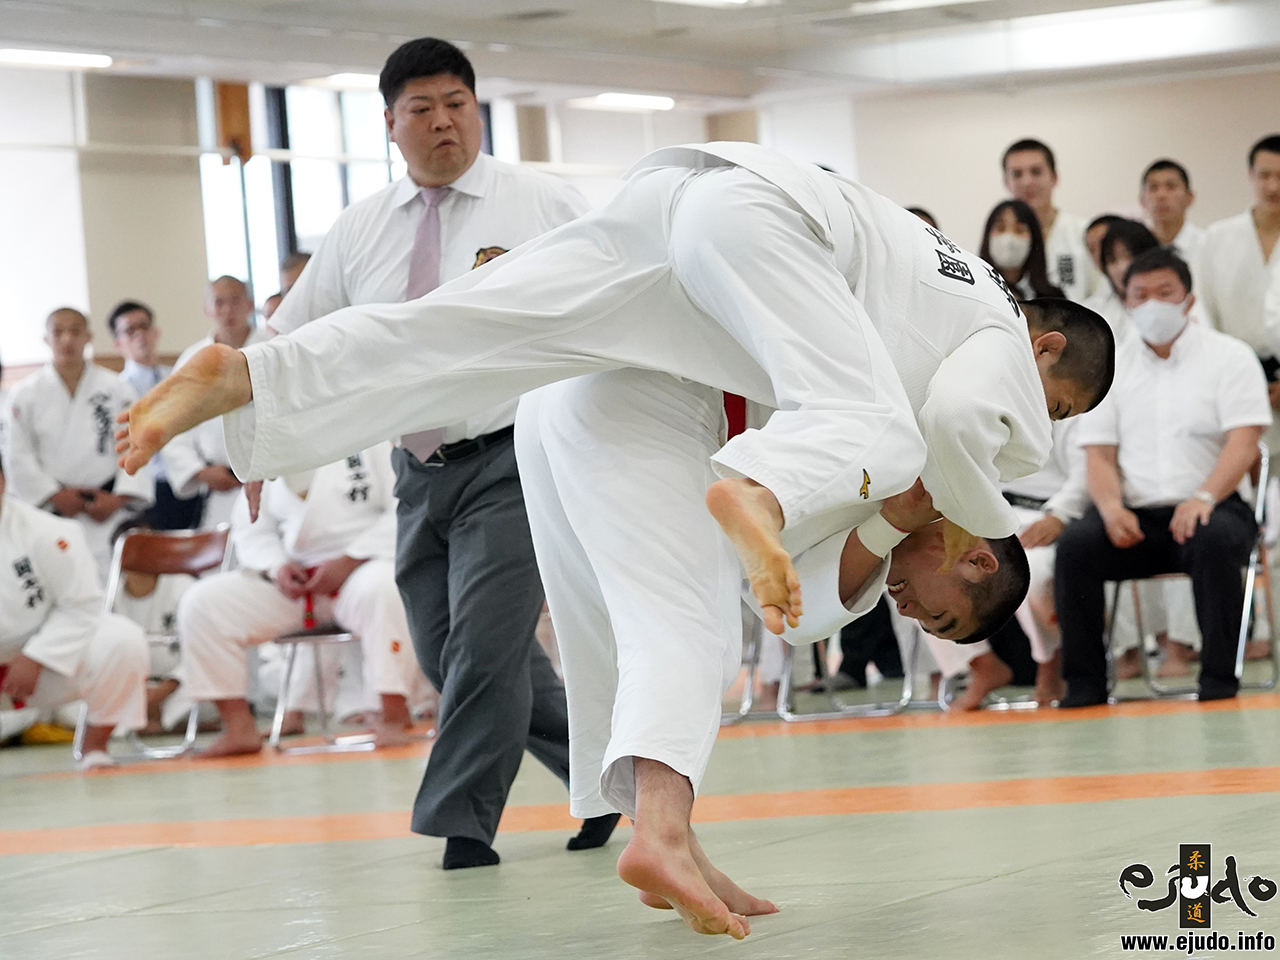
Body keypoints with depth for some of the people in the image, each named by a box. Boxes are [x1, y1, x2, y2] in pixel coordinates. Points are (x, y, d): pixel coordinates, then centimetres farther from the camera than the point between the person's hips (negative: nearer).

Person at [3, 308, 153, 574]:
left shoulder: (116, 388, 2)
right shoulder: (26, 394, 2)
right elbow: (17, 455, 2)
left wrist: (119, 498, -7)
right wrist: (55, 496, -5)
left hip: (107, 511, 0)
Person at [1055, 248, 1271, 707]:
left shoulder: (1229, 356, 5)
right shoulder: (1111, 366, 15)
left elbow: (1244, 443, -7)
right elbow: (1099, 453, 8)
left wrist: (1204, 497, -26)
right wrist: (1111, 506, -15)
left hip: (1209, 508, -3)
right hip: (1135, 515, 3)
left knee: (1213, 539, -37)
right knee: (1075, 544, -27)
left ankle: (1220, 676, -28)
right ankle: (1084, 683, -20)